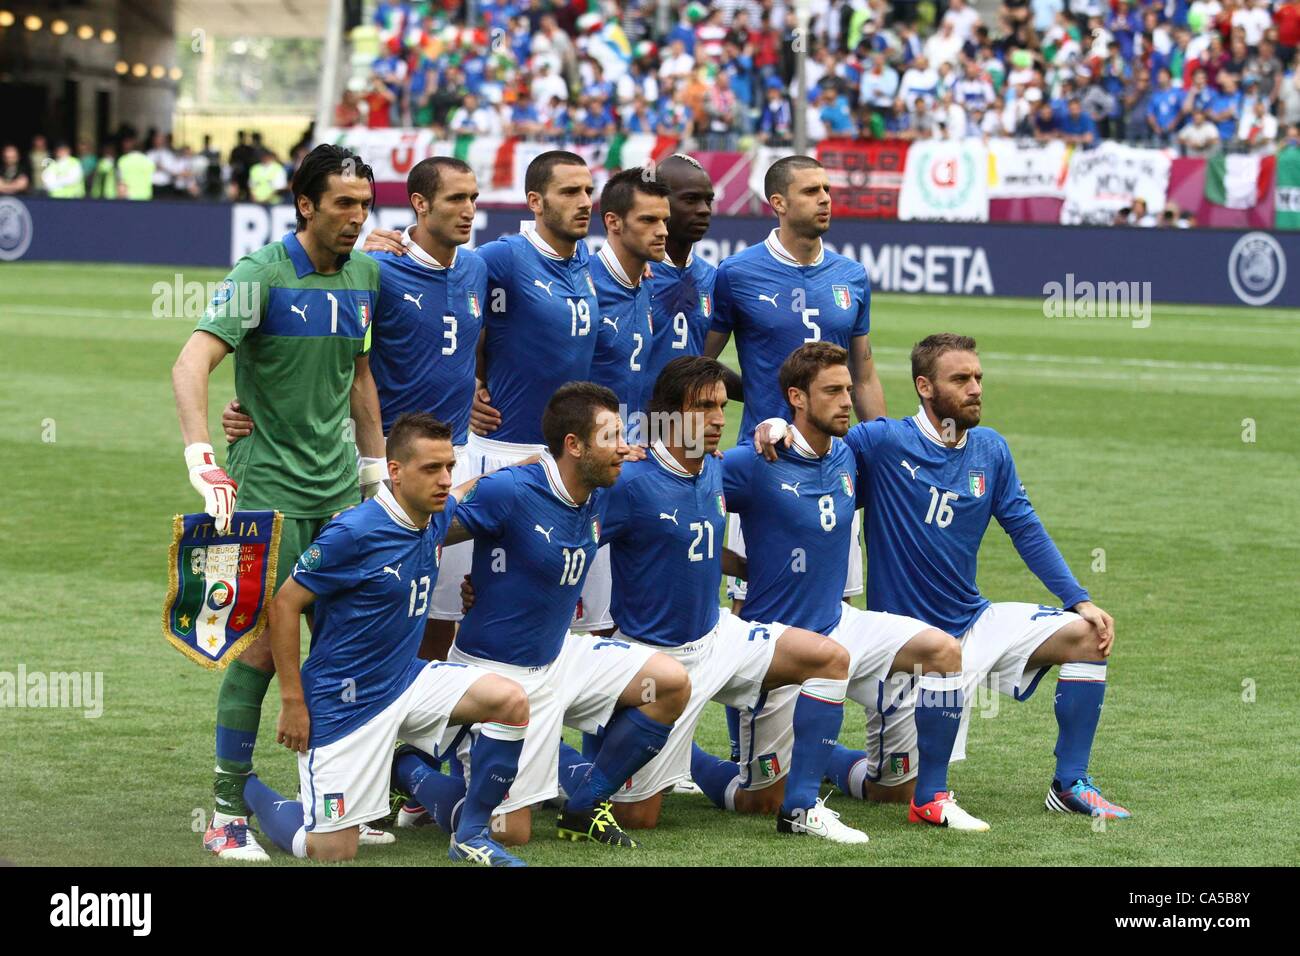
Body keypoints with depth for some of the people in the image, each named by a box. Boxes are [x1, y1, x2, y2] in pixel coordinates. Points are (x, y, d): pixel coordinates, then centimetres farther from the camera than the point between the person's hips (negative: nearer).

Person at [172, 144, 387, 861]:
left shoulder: (366, 276, 8)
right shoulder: (261, 275, -13)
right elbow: (193, 361, -24)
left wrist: (374, 466, 17)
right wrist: (201, 456, -37)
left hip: (339, 486, 6)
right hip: (266, 483, -6)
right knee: (264, 640, -9)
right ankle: (227, 812, -3)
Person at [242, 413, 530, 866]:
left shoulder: (435, 516, 0)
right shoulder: (354, 533, -22)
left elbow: (465, 493, 27)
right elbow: (284, 605, -16)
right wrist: (292, 703, -14)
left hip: (405, 677, 7)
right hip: (344, 700, -7)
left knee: (511, 701, -14)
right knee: (334, 851, -5)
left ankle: (471, 836, -1)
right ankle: (244, 789, 23)